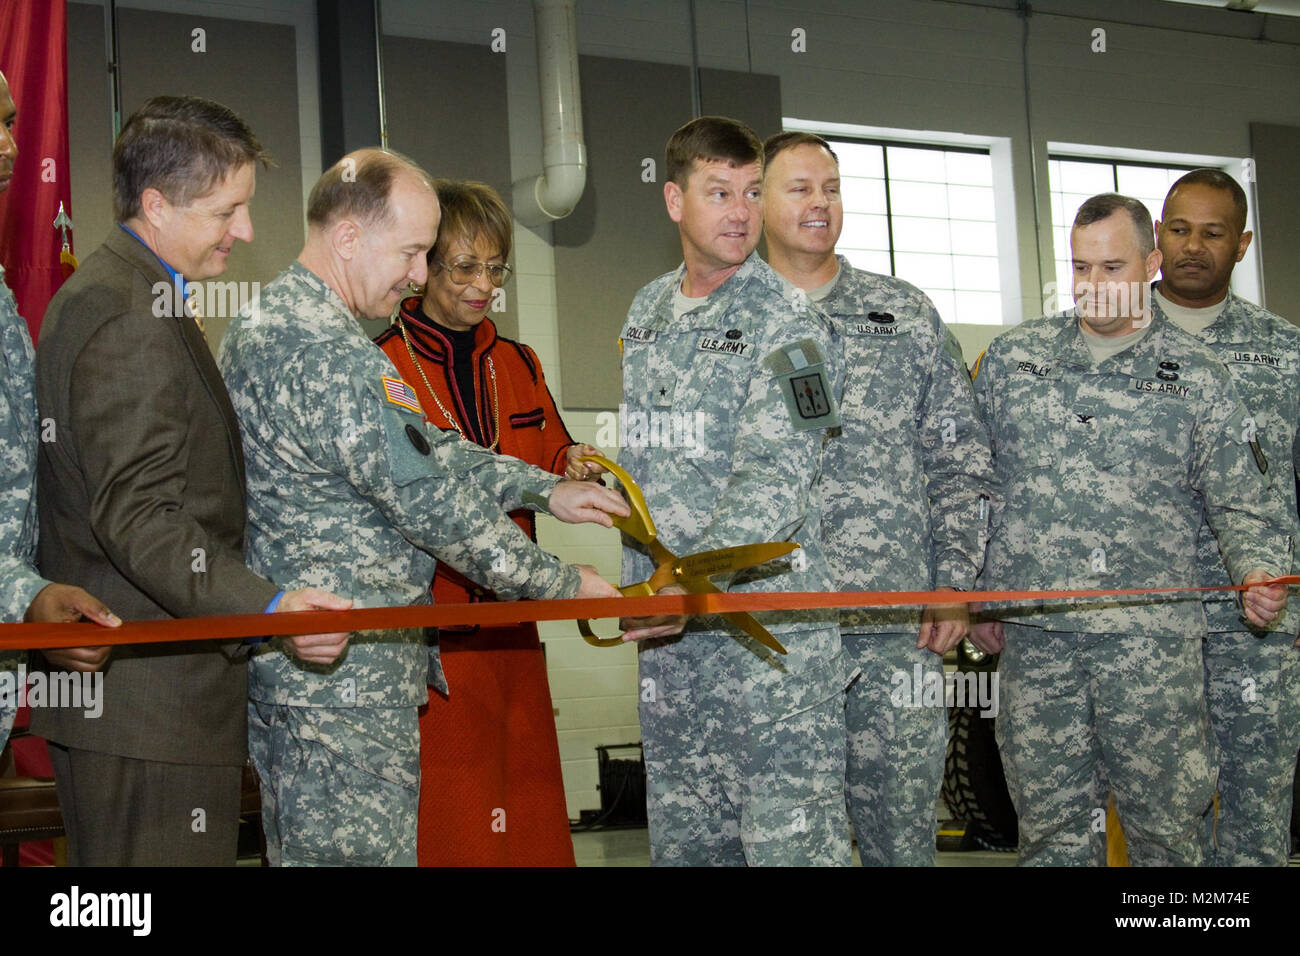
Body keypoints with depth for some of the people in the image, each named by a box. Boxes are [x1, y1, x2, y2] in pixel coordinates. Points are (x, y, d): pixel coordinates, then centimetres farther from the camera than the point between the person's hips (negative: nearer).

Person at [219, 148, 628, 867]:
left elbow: (426, 447, 18)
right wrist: (561, 584, -7)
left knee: (302, 850, 16)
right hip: (345, 681, -11)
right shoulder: (331, 355, -20)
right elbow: (431, 501, -18)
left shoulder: (265, 324, 14)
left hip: (280, 662, 11)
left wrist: (544, 490, 13)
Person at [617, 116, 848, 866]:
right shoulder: (647, 312, 14)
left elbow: (776, 478, -19)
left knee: (790, 837, -7)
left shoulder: (785, 323, -8)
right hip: (665, 626, 7)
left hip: (768, 621, -7)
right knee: (681, 837, 12)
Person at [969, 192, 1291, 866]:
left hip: (1151, 634, -1)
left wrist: (1259, 571, -13)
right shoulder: (1012, 356, 11)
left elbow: (1240, 502, 6)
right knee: (1051, 824, 6)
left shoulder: (1196, 376, 6)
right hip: (1032, 635, 2)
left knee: (1166, 823, 0)